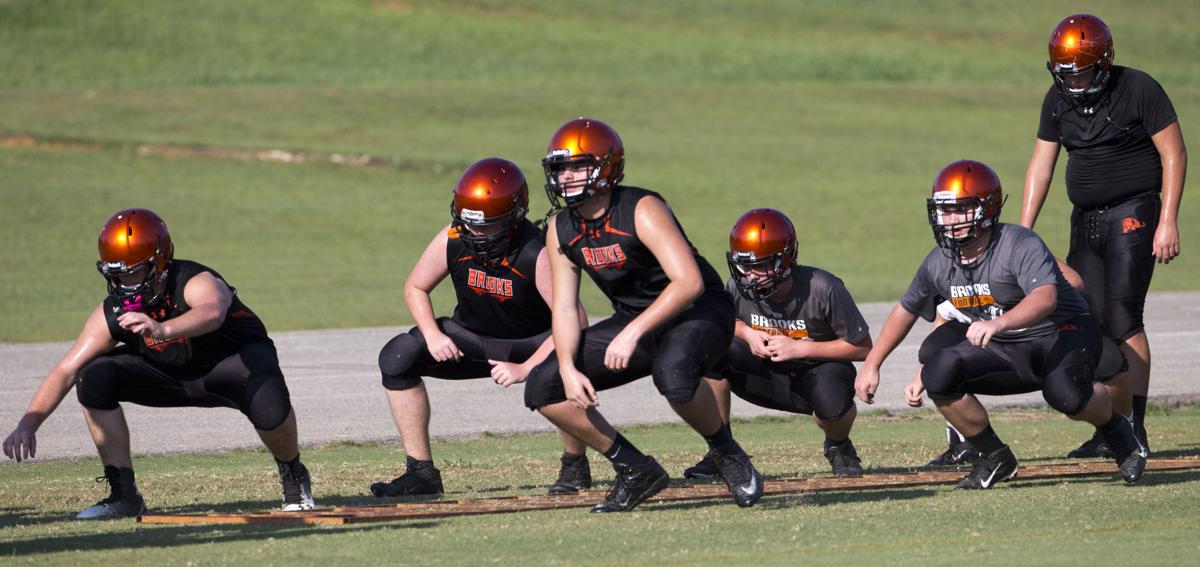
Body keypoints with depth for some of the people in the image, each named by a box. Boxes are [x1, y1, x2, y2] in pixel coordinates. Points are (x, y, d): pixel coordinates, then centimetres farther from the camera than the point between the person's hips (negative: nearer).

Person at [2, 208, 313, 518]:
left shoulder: (197, 283, -34)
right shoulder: (113, 313, -19)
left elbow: (212, 313, -59)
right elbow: (66, 370, -19)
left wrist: (163, 329, -79)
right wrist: (27, 425, -31)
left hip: (234, 362, -5)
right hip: (170, 375, 5)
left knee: (268, 405, -38)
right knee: (94, 379, -19)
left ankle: (293, 475, -2)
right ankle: (123, 495, -9)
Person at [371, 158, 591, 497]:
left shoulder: (536, 255, -30)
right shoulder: (452, 242, -18)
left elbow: (574, 320, -33)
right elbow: (415, 288, 0)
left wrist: (525, 369, -36)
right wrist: (432, 335, -17)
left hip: (531, 343, -4)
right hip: (473, 339, 4)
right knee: (397, 357, -17)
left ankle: (575, 466, -8)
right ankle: (420, 472, -8)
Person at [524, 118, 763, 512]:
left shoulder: (641, 211, -23)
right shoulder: (562, 231, -2)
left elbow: (689, 282, -31)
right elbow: (564, 308, 0)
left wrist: (632, 333, -34)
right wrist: (568, 369, -17)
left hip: (697, 311, -7)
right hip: (635, 320, 7)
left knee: (673, 372, -41)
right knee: (543, 388, -6)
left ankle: (727, 454, -12)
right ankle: (636, 471, 3)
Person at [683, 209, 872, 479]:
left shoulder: (822, 289, -25)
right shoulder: (738, 287, -15)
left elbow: (862, 347, -16)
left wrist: (798, 348, -24)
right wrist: (746, 333, -16)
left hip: (818, 369, -3)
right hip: (769, 376, 3)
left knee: (831, 400, -40)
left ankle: (839, 447, 1)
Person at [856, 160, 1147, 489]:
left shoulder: (1020, 246, -24)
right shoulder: (939, 263, -2)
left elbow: (1045, 298, -43)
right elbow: (905, 311, 16)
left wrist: (998, 323, -60)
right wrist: (871, 365, 13)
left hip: (1060, 335, -6)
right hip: (1003, 351, 6)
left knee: (1064, 394, -38)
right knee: (939, 373, -20)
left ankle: (1117, 432, 0)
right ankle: (994, 458, 0)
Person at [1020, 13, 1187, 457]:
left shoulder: (1139, 91, -11)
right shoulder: (1058, 100, 7)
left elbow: (1173, 154, -9)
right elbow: (1041, 166, 11)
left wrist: (1168, 221, -15)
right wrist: (1023, 233, 6)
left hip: (1132, 214, -6)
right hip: (1086, 220, 6)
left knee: (1122, 317, -15)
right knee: (1092, 324, 1)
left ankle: (1134, 428, -15)